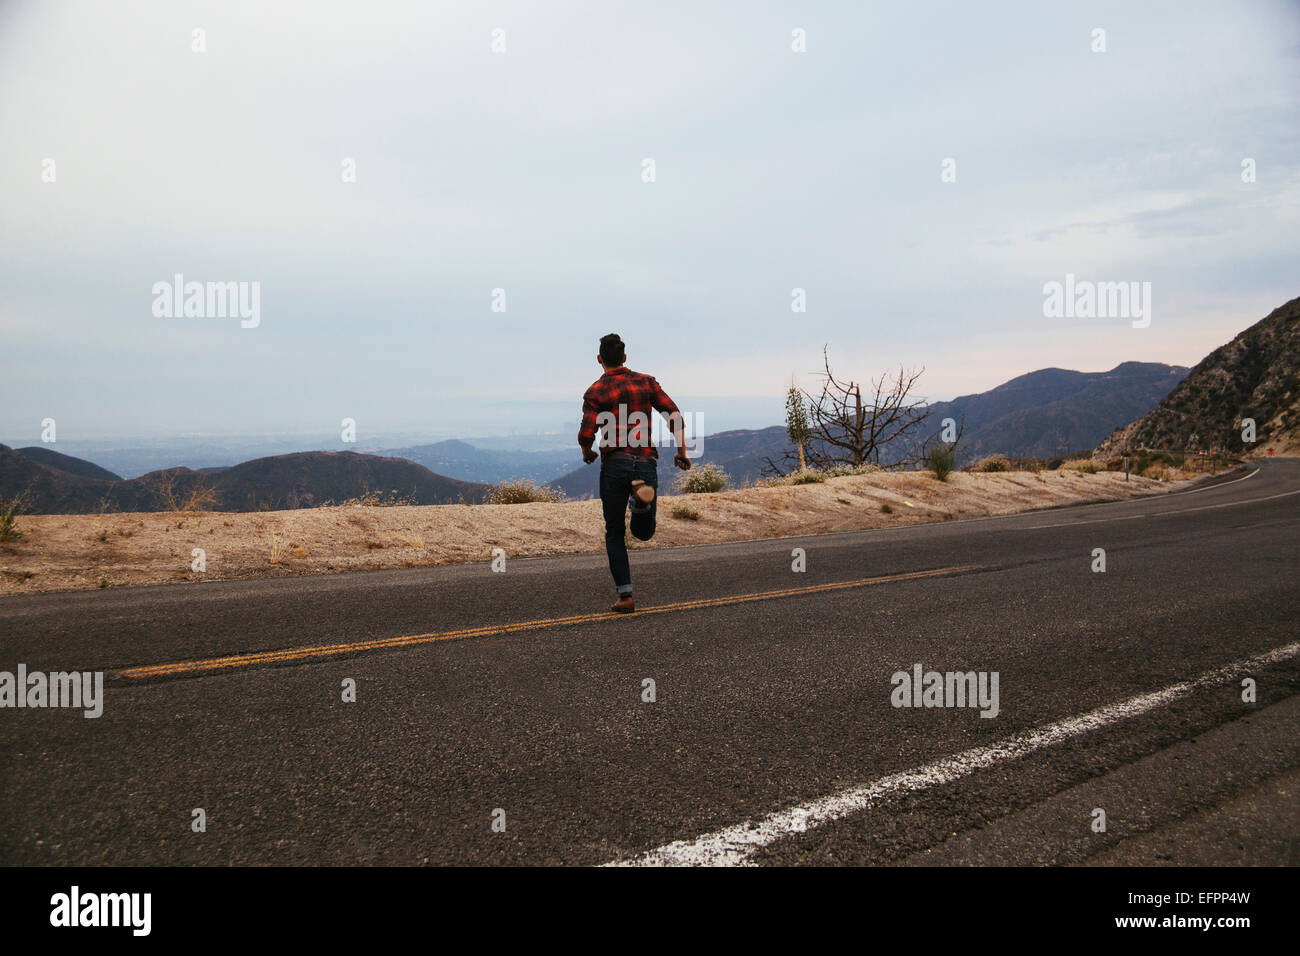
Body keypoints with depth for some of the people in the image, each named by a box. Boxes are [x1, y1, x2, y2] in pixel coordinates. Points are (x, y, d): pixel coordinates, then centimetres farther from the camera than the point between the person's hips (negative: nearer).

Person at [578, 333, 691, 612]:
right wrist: (682, 451, 9)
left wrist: (587, 453, 10)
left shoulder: (595, 392, -1)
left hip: (615, 463, -2)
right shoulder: (646, 382, 8)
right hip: (646, 462, 2)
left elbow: (586, 434, -12)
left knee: (614, 533, 11)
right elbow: (674, 415, 1)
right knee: (644, 532, 15)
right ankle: (642, 493, -18)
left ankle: (625, 596, 3)